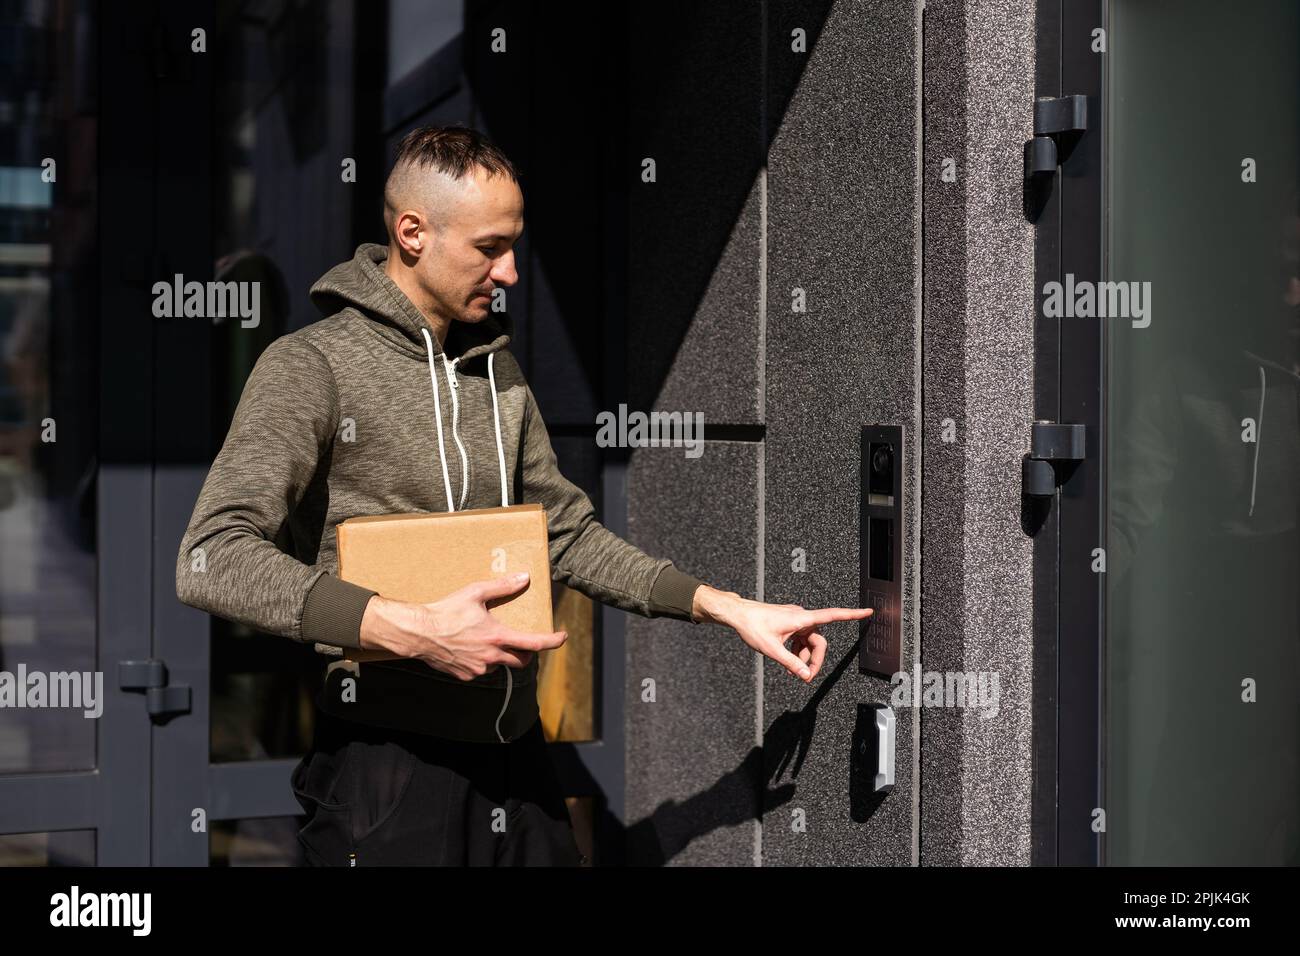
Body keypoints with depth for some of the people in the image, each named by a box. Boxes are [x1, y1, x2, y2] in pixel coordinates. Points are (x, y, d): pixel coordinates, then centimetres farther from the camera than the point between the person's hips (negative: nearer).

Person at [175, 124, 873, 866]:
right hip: (388, 760, -7)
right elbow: (213, 560, -20)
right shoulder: (312, 368, -9)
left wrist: (730, 609, 9)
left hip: (514, 748, 7)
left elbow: (567, 534, 18)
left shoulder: (497, 372, 14)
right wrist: (410, 629, -28)